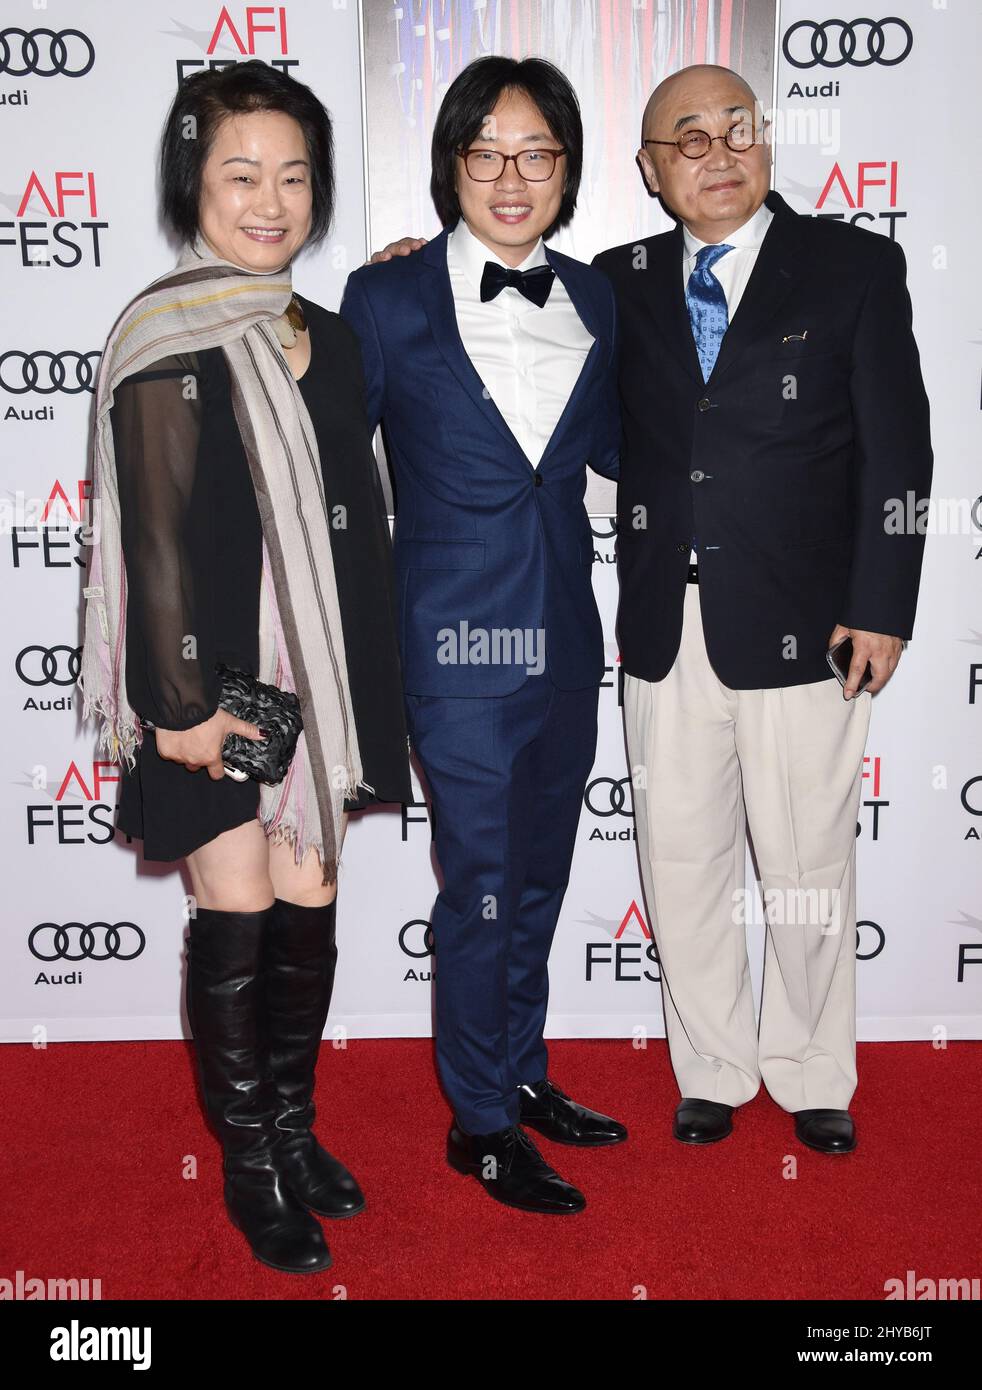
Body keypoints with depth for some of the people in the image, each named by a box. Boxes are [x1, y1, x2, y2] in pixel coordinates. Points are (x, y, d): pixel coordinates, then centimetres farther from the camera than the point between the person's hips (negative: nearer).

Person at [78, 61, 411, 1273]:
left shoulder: (328, 341, 11)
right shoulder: (165, 343, -8)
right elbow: (158, 534, -12)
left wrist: (366, 690, 11)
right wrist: (186, 704, -14)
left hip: (322, 669, 6)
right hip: (216, 673, -5)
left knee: (307, 909, 11)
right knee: (238, 917, 3)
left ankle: (292, 1127, 29)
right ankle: (247, 1159, 21)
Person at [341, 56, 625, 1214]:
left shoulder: (591, 299, 7)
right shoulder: (390, 299, -7)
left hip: (564, 633, 6)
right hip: (460, 638, -5)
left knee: (540, 871, 17)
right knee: (482, 884, 3)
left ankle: (522, 1073, 38)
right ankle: (481, 1121, 23)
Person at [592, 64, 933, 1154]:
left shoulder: (855, 266, 2)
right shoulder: (622, 281, 10)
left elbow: (896, 451, -1)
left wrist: (880, 608, -8)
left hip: (800, 623, -2)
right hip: (664, 626, 3)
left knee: (808, 865, 7)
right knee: (681, 859, 10)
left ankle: (812, 1080, 28)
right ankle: (711, 1072, 29)